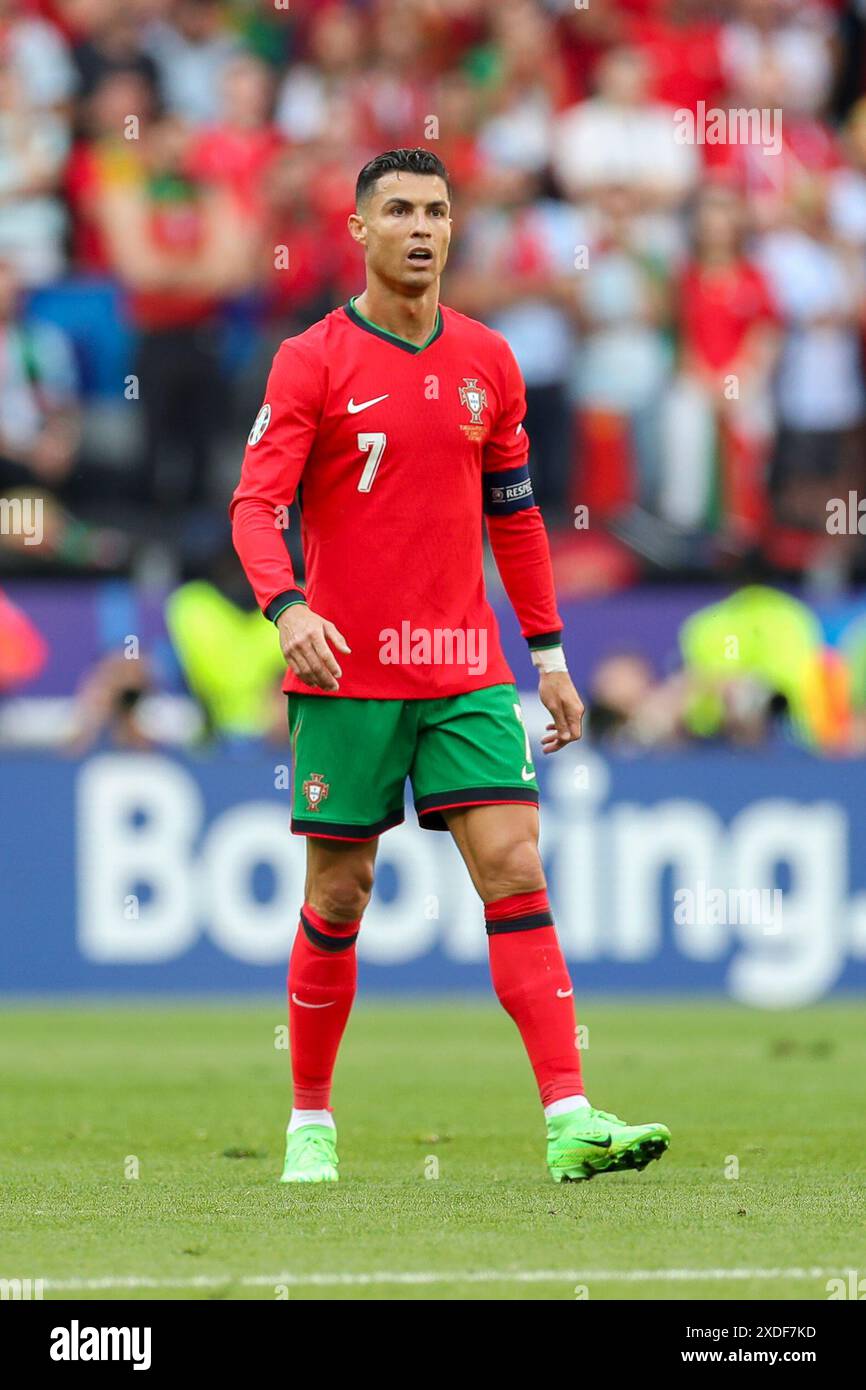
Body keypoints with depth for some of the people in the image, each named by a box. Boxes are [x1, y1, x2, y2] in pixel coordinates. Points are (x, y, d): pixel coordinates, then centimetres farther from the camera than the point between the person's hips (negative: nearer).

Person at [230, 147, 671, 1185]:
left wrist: (548, 652, 16)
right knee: (338, 897, 3)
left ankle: (569, 1119, -16)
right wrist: (287, 609, -29)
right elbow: (256, 504, -11)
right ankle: (310, 1121, 19)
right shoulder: (313, 361, -3)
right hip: (346, 674, -3)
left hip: (466, 672, 3)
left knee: (514, 869, -10)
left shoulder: (487, 363, 9)